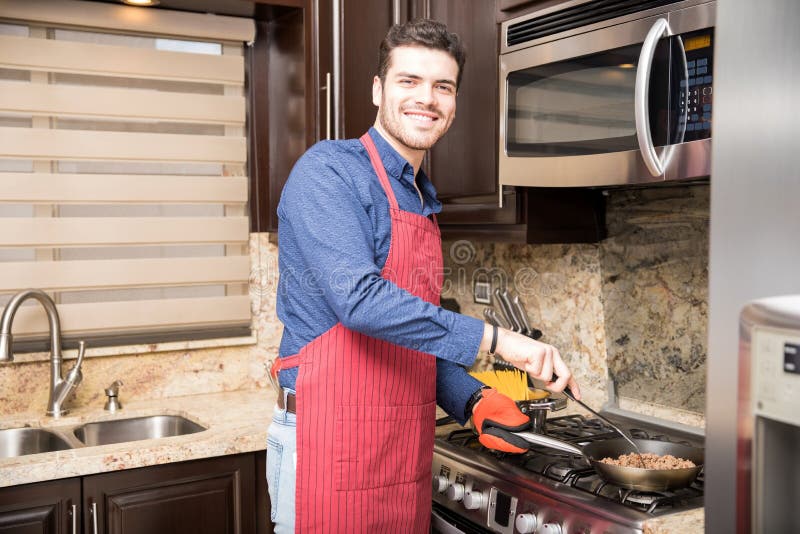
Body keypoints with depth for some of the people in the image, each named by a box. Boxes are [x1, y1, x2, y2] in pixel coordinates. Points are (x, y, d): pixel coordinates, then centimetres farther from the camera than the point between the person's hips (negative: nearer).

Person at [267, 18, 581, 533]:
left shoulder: (423, 201, 13)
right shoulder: (329, 170, -11)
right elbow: (358, 298, -25)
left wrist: (473, 400, 3)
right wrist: (494, 338, -24)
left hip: (407, 452, 8)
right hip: (331, 448, -8)